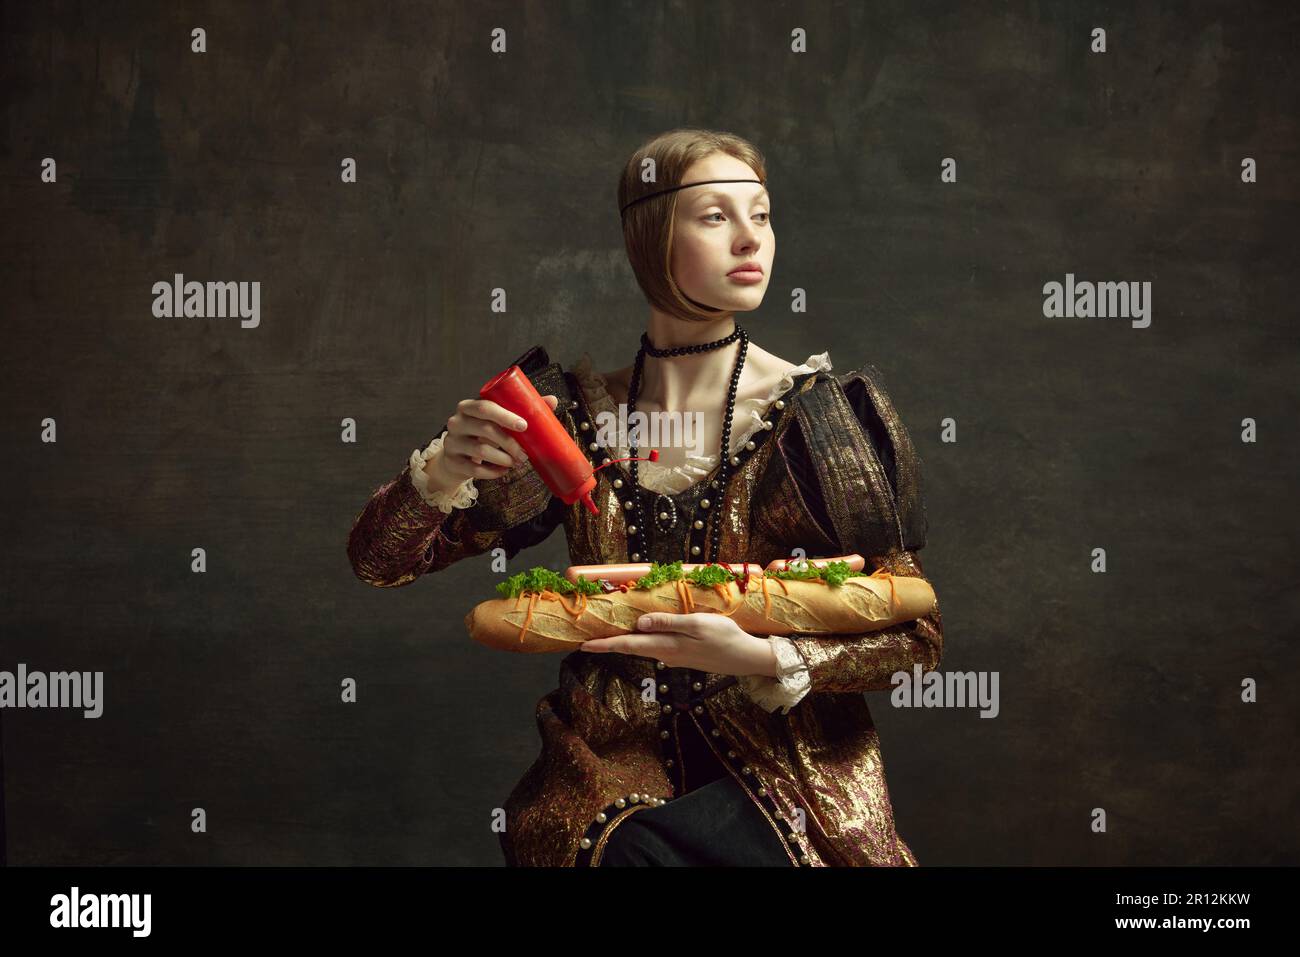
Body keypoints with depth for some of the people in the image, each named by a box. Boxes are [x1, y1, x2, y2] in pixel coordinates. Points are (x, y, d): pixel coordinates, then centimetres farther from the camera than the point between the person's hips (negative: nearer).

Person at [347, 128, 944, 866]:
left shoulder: (825, 412, -2)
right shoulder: (578, 412, 4)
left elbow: (917, 634, -1)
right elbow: (380, 560, 6)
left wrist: (762, 659, -18)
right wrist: (443, 470, -16)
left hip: (787, 775, -2)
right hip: (613, 771, 2)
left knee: (647, 844, -32)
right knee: (630, 843, -31)